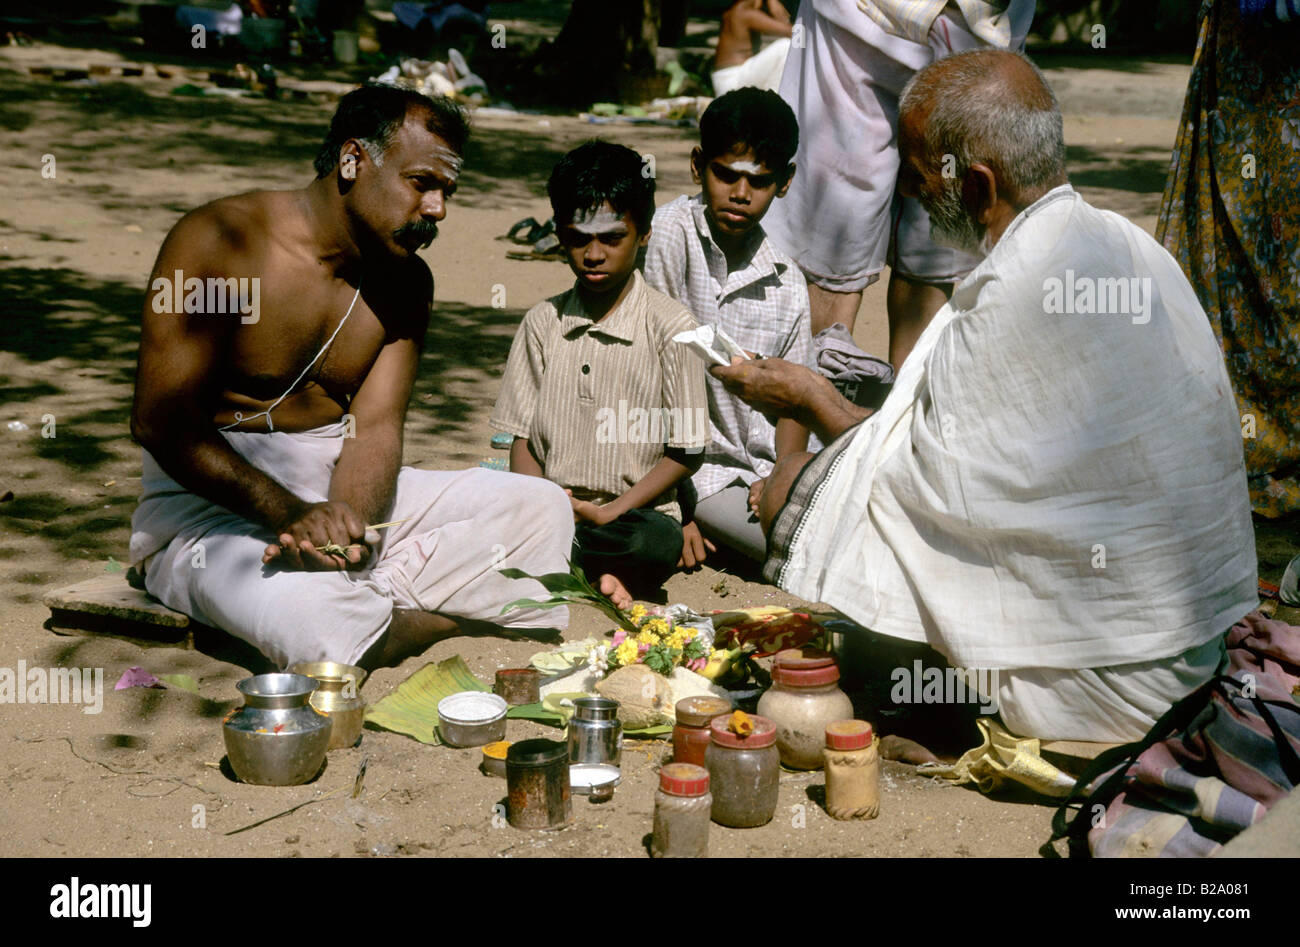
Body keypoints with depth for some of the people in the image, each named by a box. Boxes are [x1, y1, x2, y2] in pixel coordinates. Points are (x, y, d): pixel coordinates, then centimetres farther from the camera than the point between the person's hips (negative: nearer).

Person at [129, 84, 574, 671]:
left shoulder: (405, 282, 5)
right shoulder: (217, 241, -14)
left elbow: (376, 427, -3)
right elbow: (159, 423, -18)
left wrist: (348, 524, -26)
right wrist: (291, 514, -28)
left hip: (343, 494, 6)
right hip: (210, 504, -5)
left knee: (540, 508, -4)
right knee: (321, 618, -35)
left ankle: (371, 599, -16)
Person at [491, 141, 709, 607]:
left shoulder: (671, 327, -1)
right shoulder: (542, 322, 10)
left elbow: (686, 452, -1)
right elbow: (521, 437, 9)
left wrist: (610, 512, -13)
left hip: (634, 511, -2)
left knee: (660, 542, -37)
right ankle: (595, 573, -19)